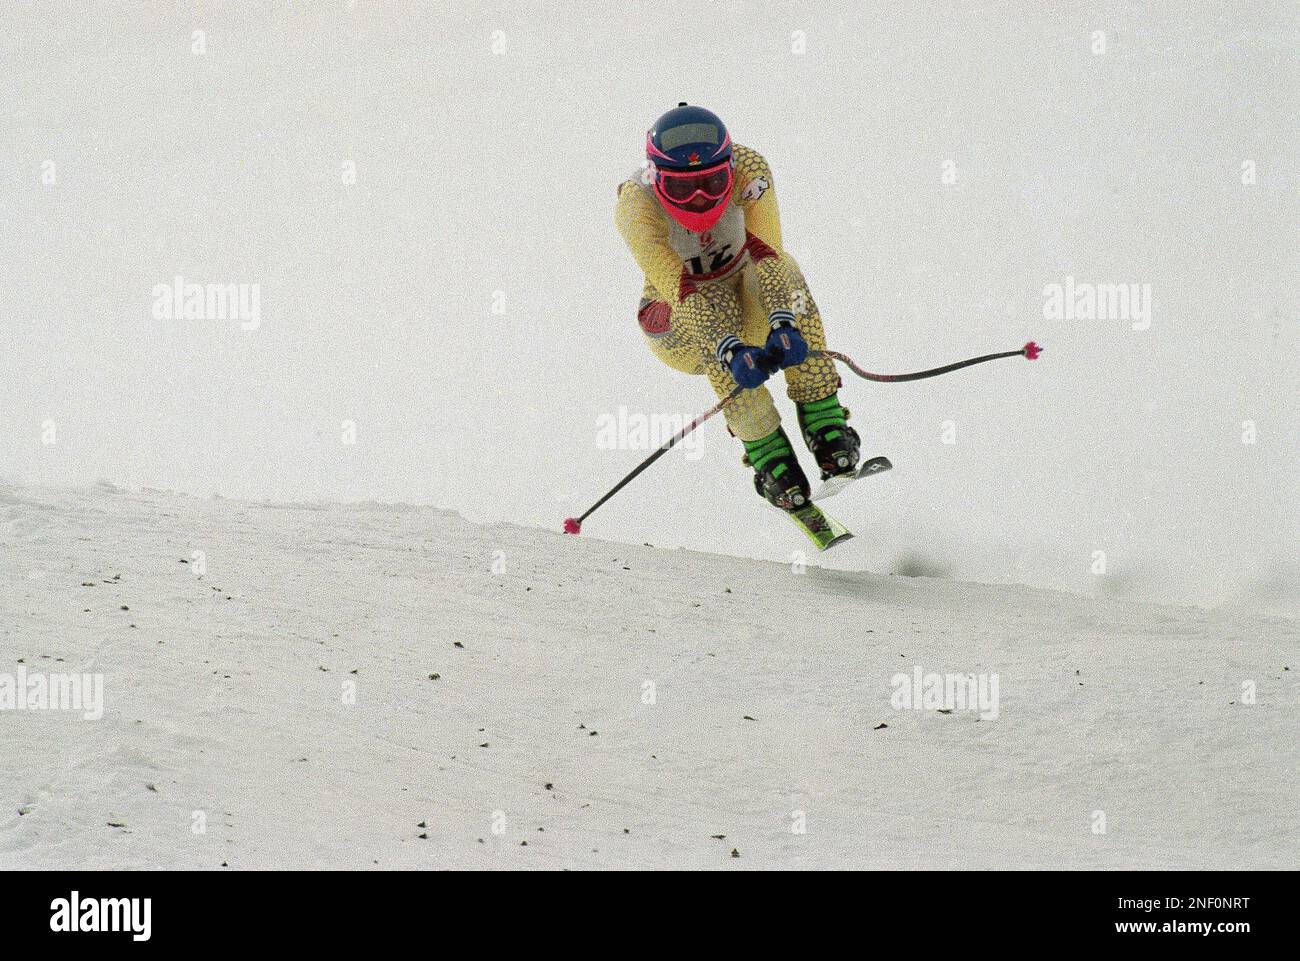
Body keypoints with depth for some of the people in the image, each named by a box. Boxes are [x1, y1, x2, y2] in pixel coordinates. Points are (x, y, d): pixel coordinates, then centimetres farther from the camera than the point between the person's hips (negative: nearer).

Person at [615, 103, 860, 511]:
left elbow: (767, 253, -34)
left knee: (782, 271, -31)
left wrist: (784, 325, -51)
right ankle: (768, 458, -35)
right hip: (678, 325, -2)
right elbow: (676, 287, -38)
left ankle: (824, 422, -31)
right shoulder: (636, 203, -29)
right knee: (710, 305, -36)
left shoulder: (747, 168, -24)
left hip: (748, 304, 2)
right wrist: (731, 351, -53)